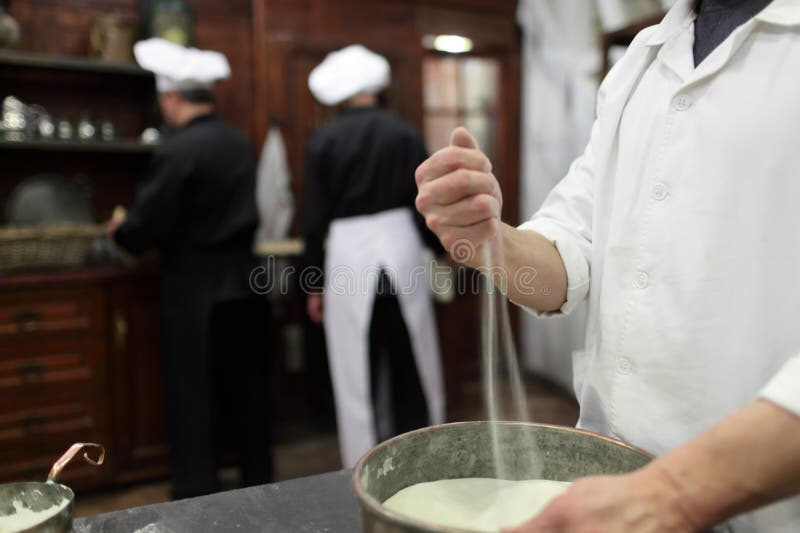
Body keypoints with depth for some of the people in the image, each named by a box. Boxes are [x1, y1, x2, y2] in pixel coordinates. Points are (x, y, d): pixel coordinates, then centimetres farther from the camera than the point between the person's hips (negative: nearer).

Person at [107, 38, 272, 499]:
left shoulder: (178, 150, -16)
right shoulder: (240, 144, 7)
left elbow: (149, 223, -13)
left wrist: (120, 230, 10)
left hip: (197, 289, -7)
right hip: (243, 280, 7)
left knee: (195, 396, 5)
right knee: (246, 387, 16)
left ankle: (197, 495, 16)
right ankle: (259, 481, 29)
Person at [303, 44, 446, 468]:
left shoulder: (322, 141, -1)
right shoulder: (404, 133, -1)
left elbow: (315, 219, -1)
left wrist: (315, 284, 6)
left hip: (348, 254, -1)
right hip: (400, 247, 1)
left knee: (358, 372, 8)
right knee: (411, 360, 15)